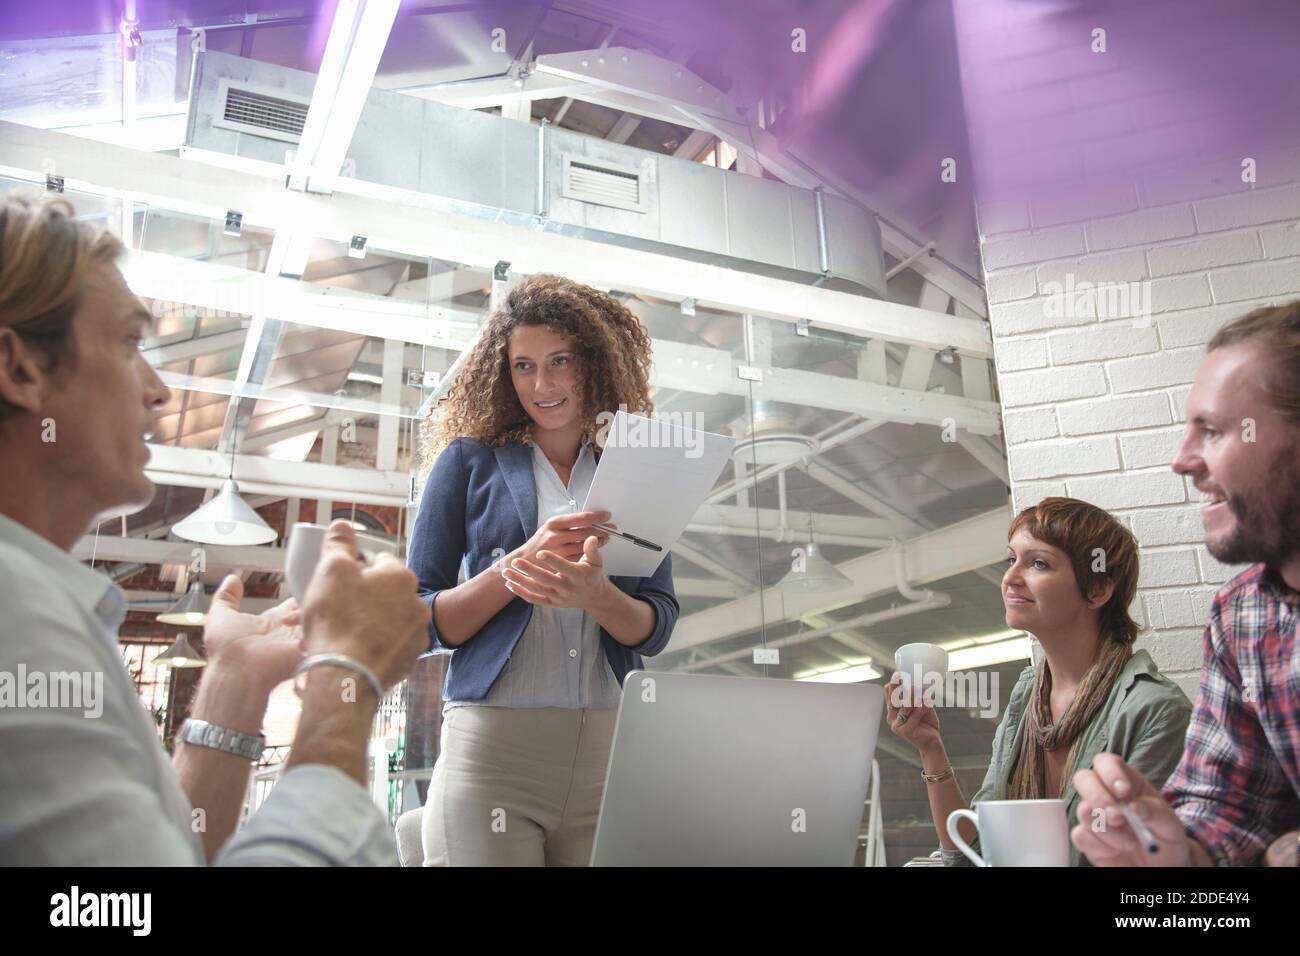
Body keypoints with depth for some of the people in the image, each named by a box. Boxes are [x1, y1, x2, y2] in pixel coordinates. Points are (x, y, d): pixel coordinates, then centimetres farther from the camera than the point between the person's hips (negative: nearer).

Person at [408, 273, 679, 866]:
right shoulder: (471, 460, 6)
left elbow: (657, 628, 5)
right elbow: (415, 621, 3)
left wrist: (595, 594, -17)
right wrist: (516, 568, -14)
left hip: (611, 749, 2)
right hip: (492, 744, -2)